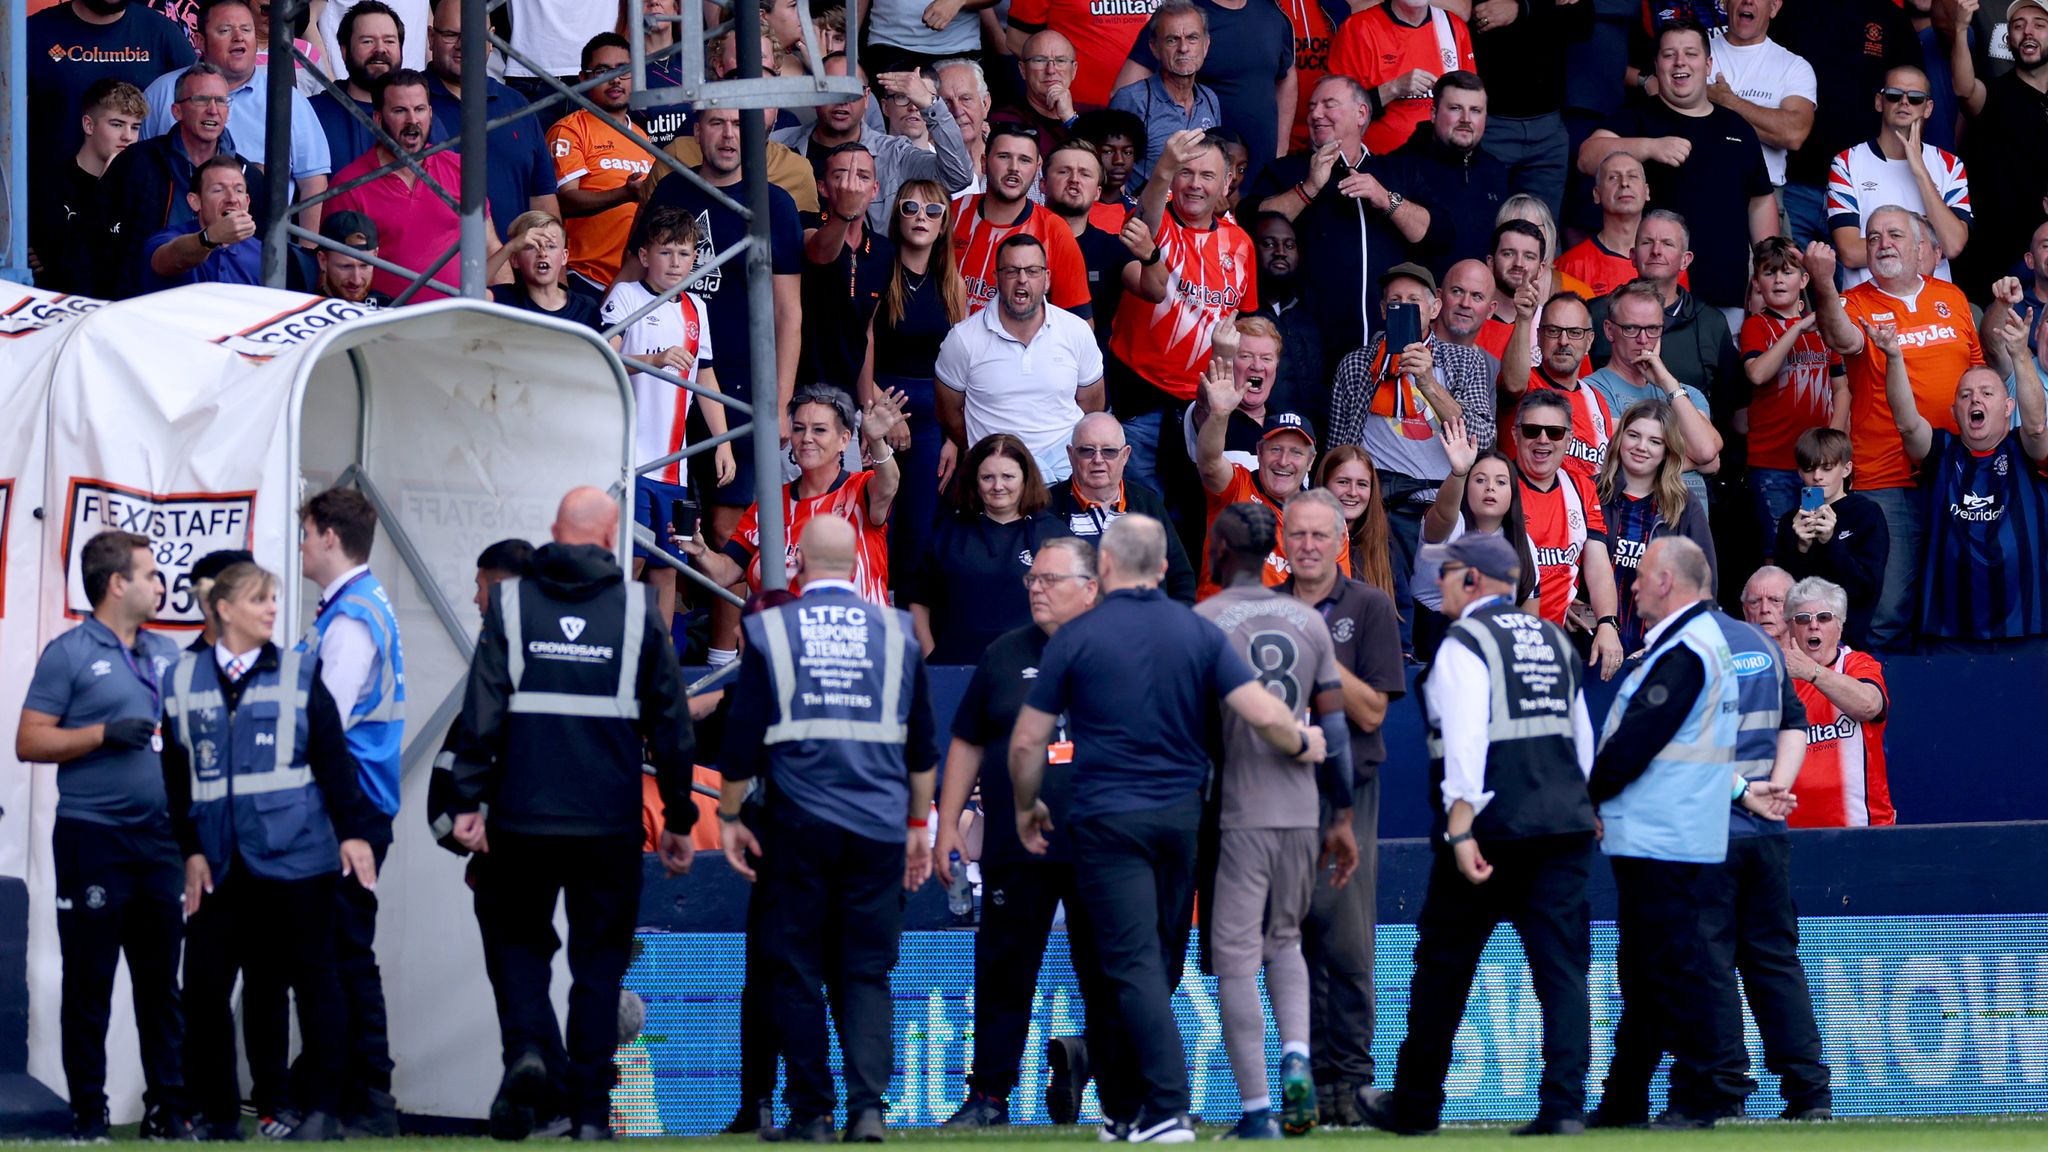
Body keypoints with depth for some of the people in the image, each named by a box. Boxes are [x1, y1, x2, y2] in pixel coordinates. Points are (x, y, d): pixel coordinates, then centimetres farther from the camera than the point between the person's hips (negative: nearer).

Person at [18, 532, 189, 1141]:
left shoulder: (167, 654, 13)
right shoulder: (68, 655, -4)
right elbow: (29, 742, -8)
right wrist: (103, 734, -16)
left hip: (160, 836, 5)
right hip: (94, 837, -5)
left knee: (162, 978, 7)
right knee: (90, 982, -1)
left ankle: (168, 1108, 12)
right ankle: (89, 1115, 3)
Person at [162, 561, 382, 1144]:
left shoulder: (299, 671, 3)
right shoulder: (185, 680, 7)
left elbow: (333, 757, 1)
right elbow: (177, 777, 9)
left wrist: (353, 830, -6)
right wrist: (190, 850, 2)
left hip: (295, 855, -2)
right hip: (220, 865, 2)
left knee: (313, 981, 2)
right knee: (204, 987, -1)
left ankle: (322, 1111, 8)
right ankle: (218, 1113, 10)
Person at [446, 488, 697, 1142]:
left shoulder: (511, 603, 1)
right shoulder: (638, 609, 2)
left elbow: (481, 712, -5)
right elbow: (671, 724, 5)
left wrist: (468, 800, -3)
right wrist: (679, 820, 12)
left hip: (523, 818, 0)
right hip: (611, 823, 0)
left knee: (517, 938, 16)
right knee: (599, 963, 8)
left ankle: (527, 1047, -10)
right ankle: (590, 1110, 5)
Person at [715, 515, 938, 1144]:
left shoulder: (770, 631, -1)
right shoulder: (896, 631, 5)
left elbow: (742, 738, 0)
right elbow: (922, 744, 11)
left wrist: (730, 816, 10)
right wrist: (918, 823, 20)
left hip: (798, 825, -2)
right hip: (880, 829, 2)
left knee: (798, 973, 5)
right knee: (867, 973, 5)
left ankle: (811, 1115, 5)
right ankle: (868, 1107, -9)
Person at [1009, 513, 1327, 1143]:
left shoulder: (1076, 638, -5)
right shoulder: (1199, 633, 1)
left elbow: (1026, 742, -2)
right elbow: (1266, 715, -5)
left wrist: (1026, 807, 16)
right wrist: (1303, 743, 17)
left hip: (1106, 820, -4)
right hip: (1182, 814, 4)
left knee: (1135, 967, -6)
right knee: (1160, 967, 13)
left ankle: (1168, 1110, -18)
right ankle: (1131, 1108, 22)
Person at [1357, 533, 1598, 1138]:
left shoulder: (1464, 644, -6)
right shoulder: (1554, 640, 15)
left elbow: (1466, 740, -18)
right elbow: (1582, 735, 19)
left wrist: (1461, 830, -22)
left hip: (1491, 827, -5)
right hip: (1565, 825, 6)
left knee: (1443, 970, 8)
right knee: (1562, 966, 1)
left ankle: (1414, 1104, 17)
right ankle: (1563, 1105, -10)